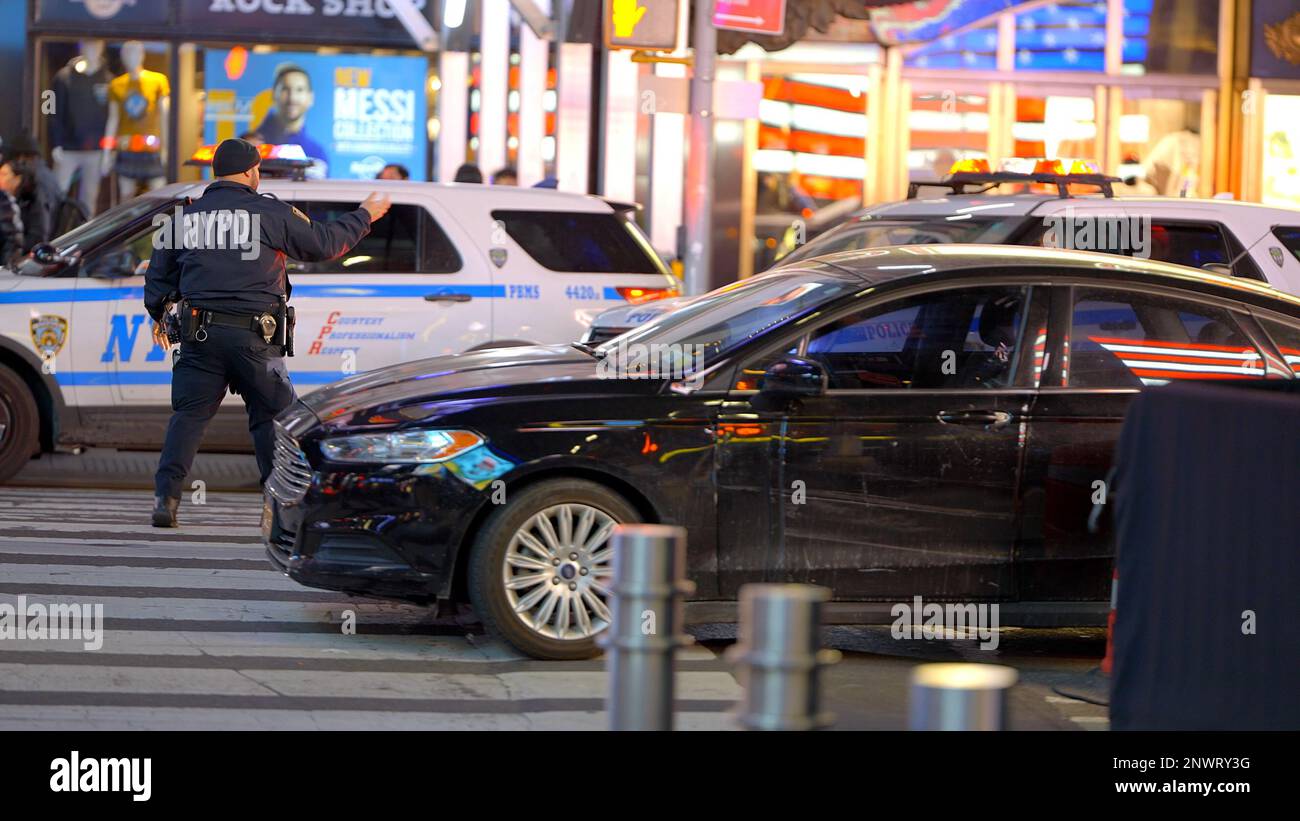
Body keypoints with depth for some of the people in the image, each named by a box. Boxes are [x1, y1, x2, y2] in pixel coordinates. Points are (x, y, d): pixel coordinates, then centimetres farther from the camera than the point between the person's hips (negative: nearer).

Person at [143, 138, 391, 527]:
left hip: (201, 334, 3)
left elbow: (159, 271, 18)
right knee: (273, 416, 7)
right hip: (254, 336, -3)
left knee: (189, 414, 6)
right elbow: (323, 243, 6)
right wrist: (364, 217, 23)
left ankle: (165, 496, -6)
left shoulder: (186, 216, 9)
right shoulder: (270, 212, -2)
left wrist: (157, 314, 36)